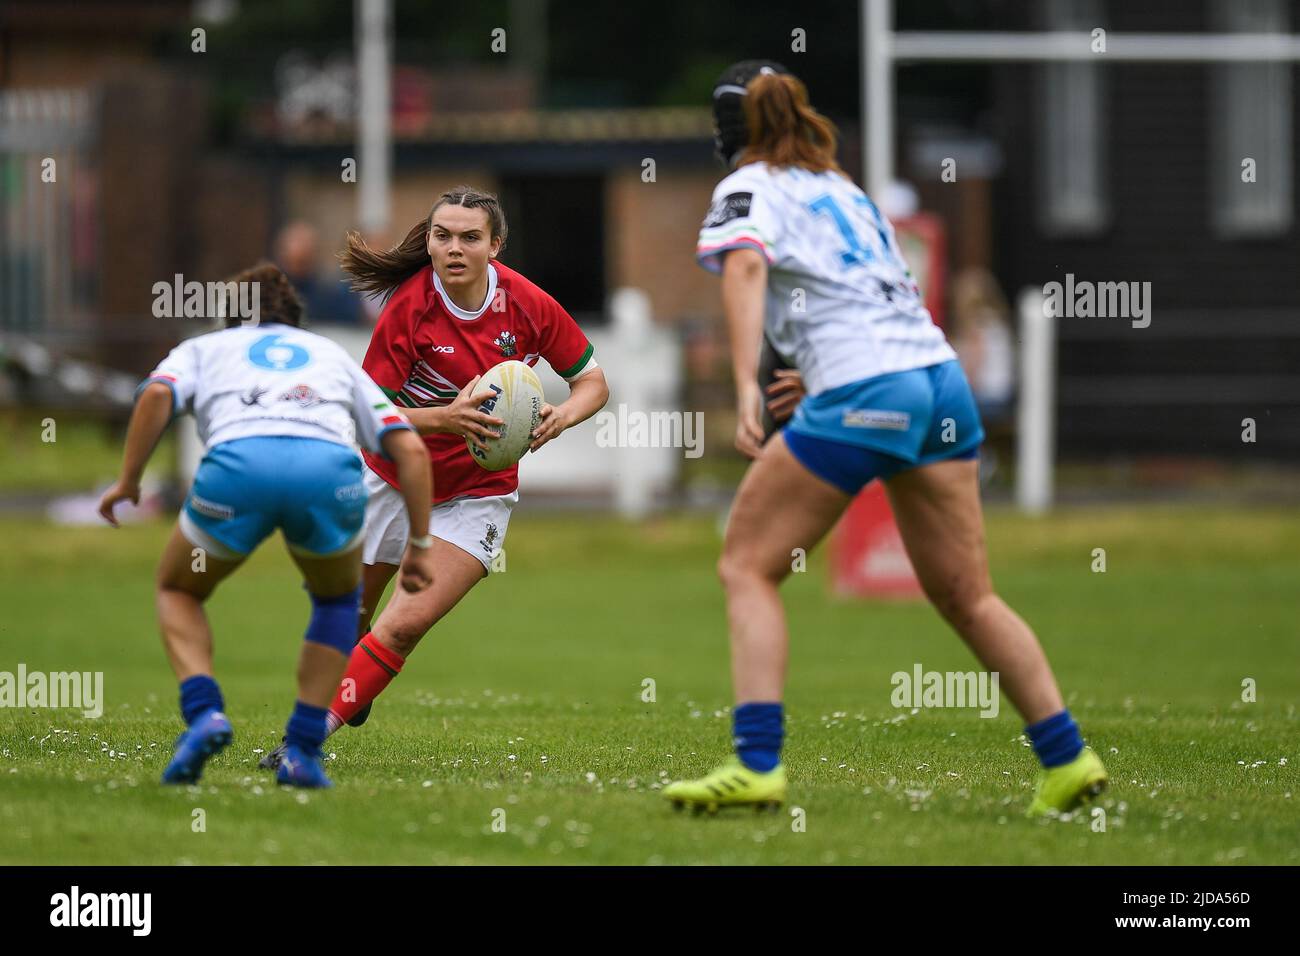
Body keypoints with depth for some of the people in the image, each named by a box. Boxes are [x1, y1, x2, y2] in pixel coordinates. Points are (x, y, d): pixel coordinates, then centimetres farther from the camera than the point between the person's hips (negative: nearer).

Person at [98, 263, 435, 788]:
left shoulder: (203, 347, 33)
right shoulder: (335, 356, 38)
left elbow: (157, 394, 8)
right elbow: (409, 449, 26)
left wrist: (128, 481, 13)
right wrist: (419, 543, 30)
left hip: (238, 463, -1)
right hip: (331, 468, 1)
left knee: (179, 591, 28)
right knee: (338, 600, 33)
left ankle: (203, 712, 2)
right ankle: (303, 752, 19)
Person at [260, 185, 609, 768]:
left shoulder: (528, 305, -14)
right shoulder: (409, 306, -19)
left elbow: (593, 382, -2)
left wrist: (561, 415, -24)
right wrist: (445, 418, -37)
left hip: (476, 494, -1)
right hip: (391, 478, 1)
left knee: (405, 625, -16)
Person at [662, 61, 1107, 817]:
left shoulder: (749, 188, 5)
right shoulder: (845, 189, 25)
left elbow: (745, 268, -15)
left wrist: (747, 386, -27)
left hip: (861, 392, -7)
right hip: (941, 377, 7)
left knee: (747, 567, 1)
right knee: (965, 595, 13)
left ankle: (758, 764, -12)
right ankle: (1067, 759, 8)